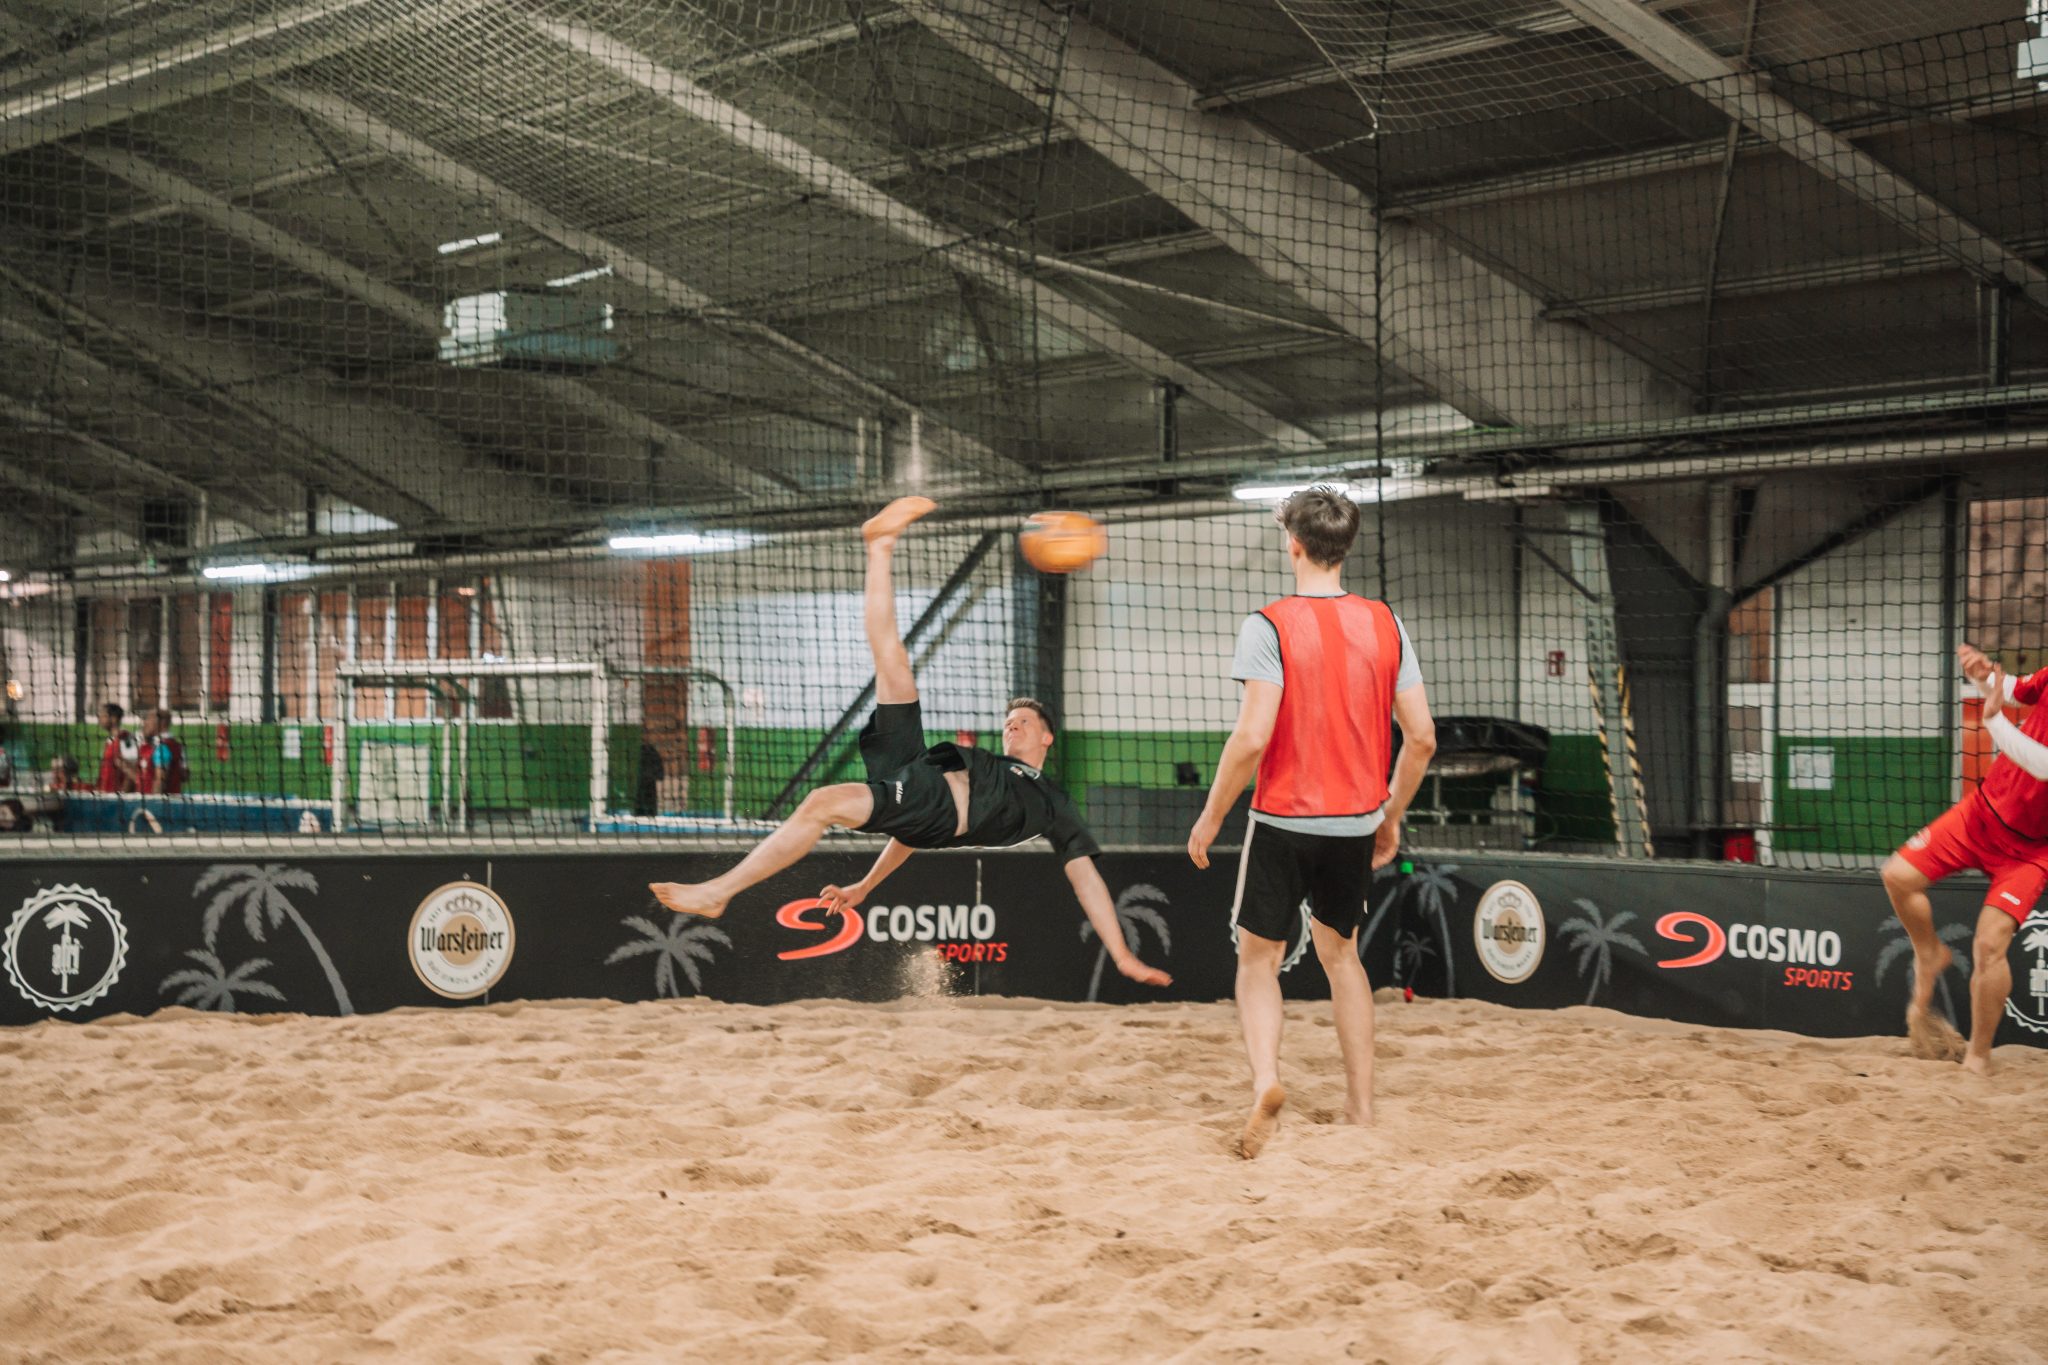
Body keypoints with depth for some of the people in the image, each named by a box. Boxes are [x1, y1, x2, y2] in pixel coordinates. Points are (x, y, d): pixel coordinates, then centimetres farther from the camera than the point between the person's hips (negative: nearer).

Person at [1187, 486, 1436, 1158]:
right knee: (1340, 952, 21)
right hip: (1357, 822, 4)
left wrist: (1210, 817, -6)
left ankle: (1265, 1079, -15)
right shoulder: (1385, 624, 2)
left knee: (1258, 957, 9)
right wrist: (1391, 815, 15)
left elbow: (1252, 737, -18)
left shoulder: (1270, 625, -12)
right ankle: (1361, 1108, 21)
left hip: (1284, 819, -4)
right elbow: (1421, 737, 2)